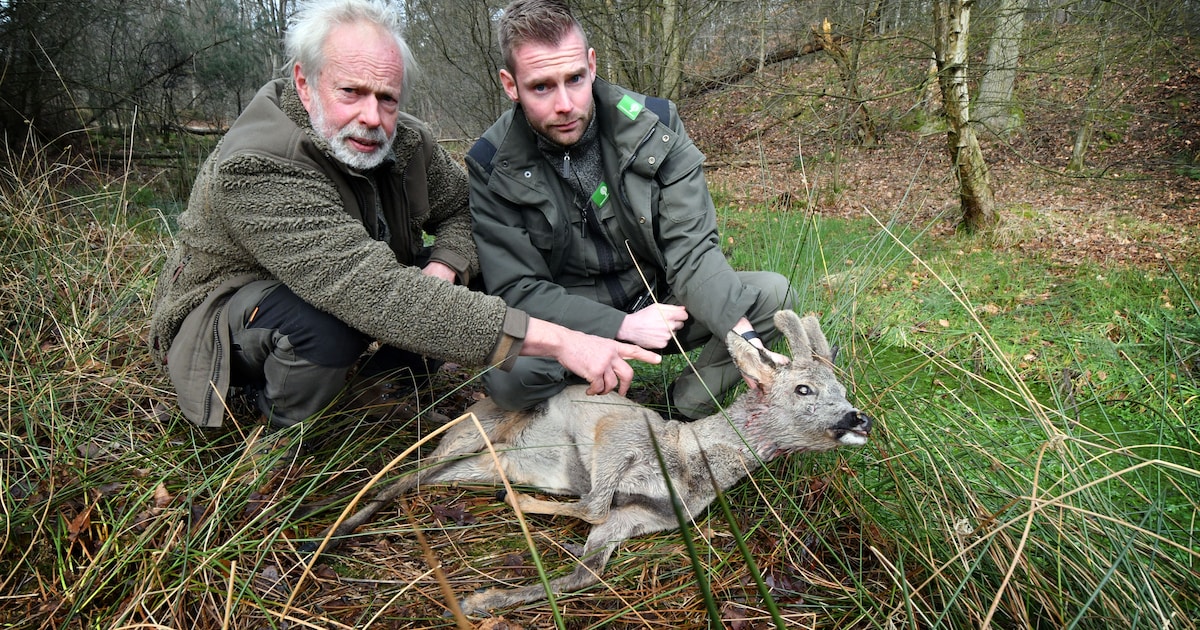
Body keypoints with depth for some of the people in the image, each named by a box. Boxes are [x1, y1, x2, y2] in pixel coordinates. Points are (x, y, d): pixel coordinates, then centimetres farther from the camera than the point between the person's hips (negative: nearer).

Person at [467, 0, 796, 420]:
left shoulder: (655, 124, -11)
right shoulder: (492, 166, -13)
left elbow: (690, 248, -14)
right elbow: (517, 289, -15)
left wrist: (743, 334, -30)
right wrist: (624, 326, -25)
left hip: (662, 302, 2)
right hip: (572, 322, -2)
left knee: (772, 292, -17)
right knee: (506, 376, -33)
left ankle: (686, 408, -4)